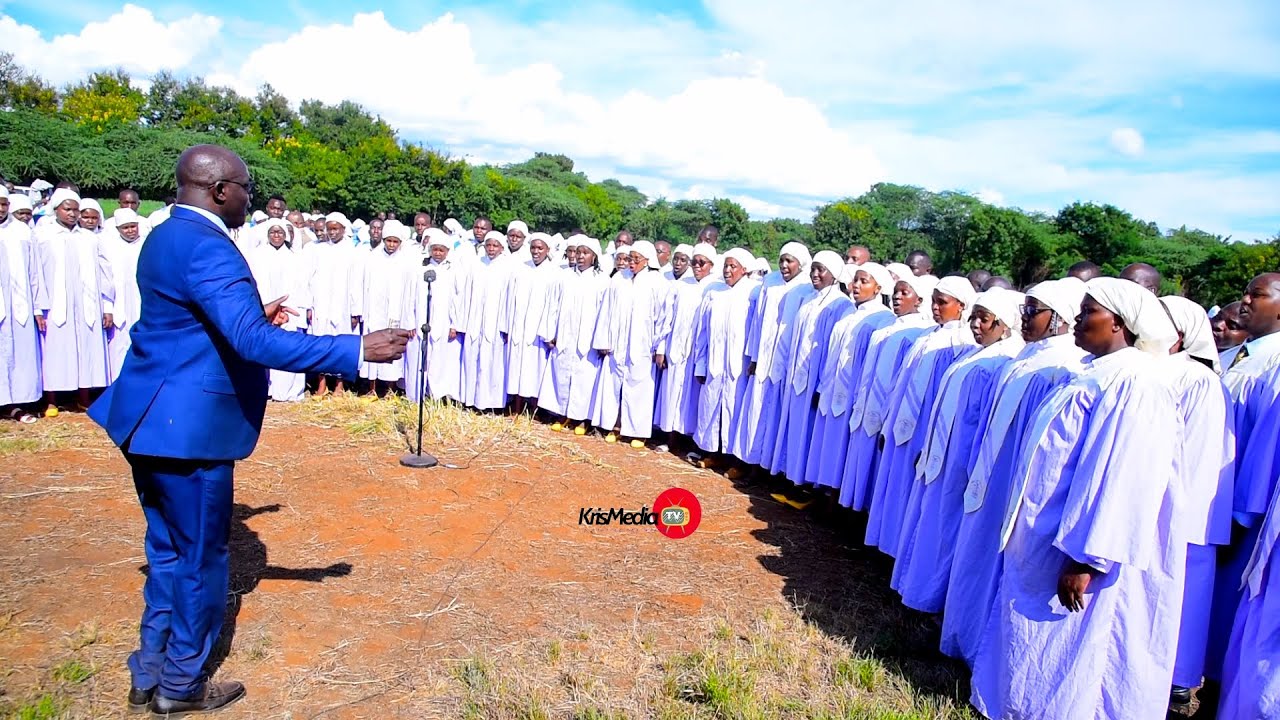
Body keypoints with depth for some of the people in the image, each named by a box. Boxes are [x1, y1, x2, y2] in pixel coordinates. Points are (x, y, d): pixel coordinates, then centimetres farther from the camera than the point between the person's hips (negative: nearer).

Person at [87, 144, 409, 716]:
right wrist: (357, 350, -32)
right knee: (199, 559, 8)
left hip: (153, 420, 10)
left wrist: (254, 315, 26)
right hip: (188, 428, -10)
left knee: (169, 553, 21)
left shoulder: (166, 235, 12)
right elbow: (254, 342, -32)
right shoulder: (207, 248, -21)